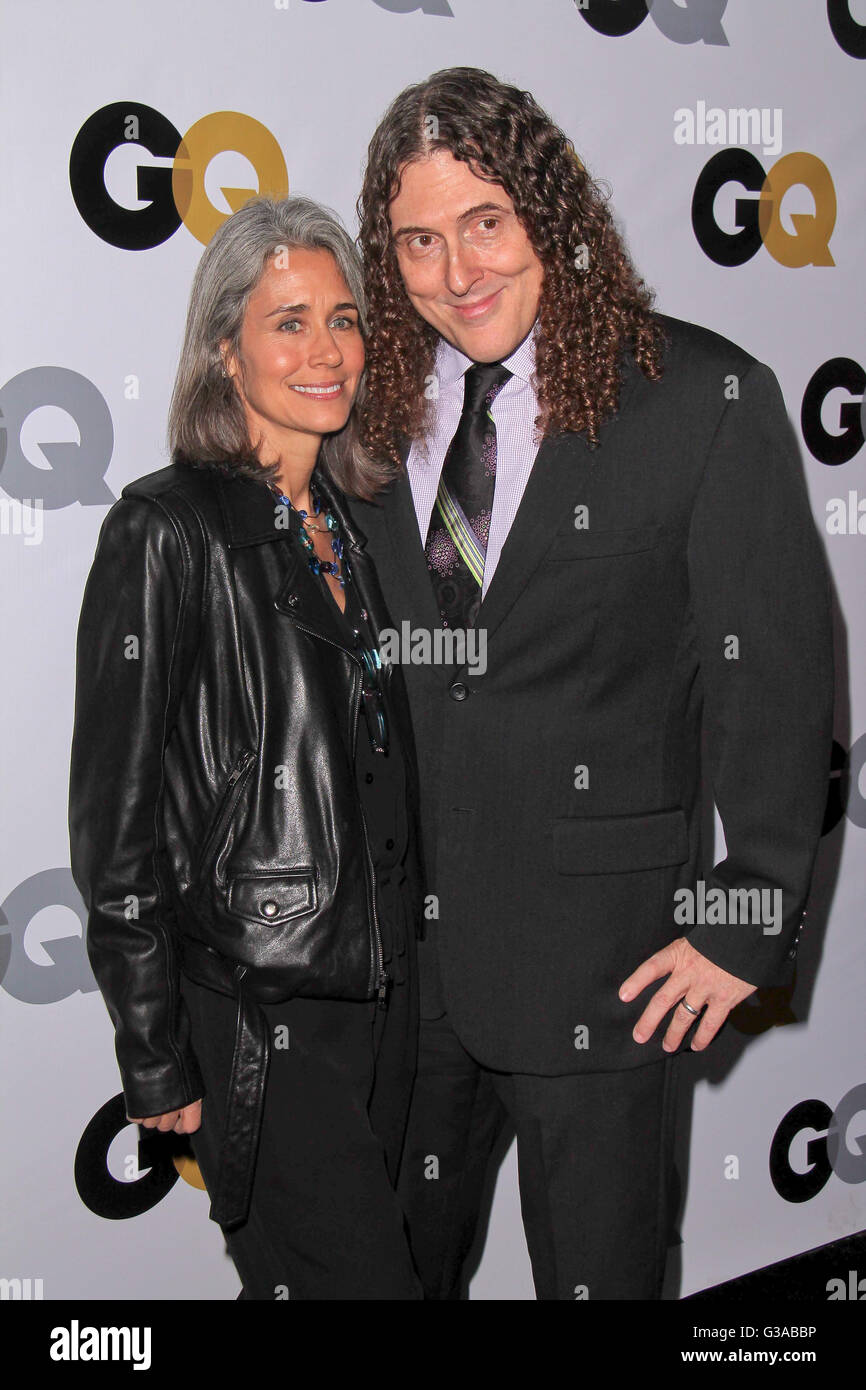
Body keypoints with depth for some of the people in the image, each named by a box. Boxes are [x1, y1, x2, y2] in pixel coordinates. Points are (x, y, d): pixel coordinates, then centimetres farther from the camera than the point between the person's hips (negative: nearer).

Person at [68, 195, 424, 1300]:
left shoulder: (356, 525, 9)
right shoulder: (168, 529, -12)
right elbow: (117, 814, -11)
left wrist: (403, 978, 16)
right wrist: (154, 1060, -10)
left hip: (383, 997, 7)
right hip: (257, 1018, -6)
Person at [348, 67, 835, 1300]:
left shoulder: (708, 400, -9)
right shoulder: (377, 410, 3)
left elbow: (774, 675, -9)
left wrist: (748, 922, -10)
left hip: (599, 956, -4)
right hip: (398, 944, 4)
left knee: (596, 1263, 15)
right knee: (394, 1257, 21)